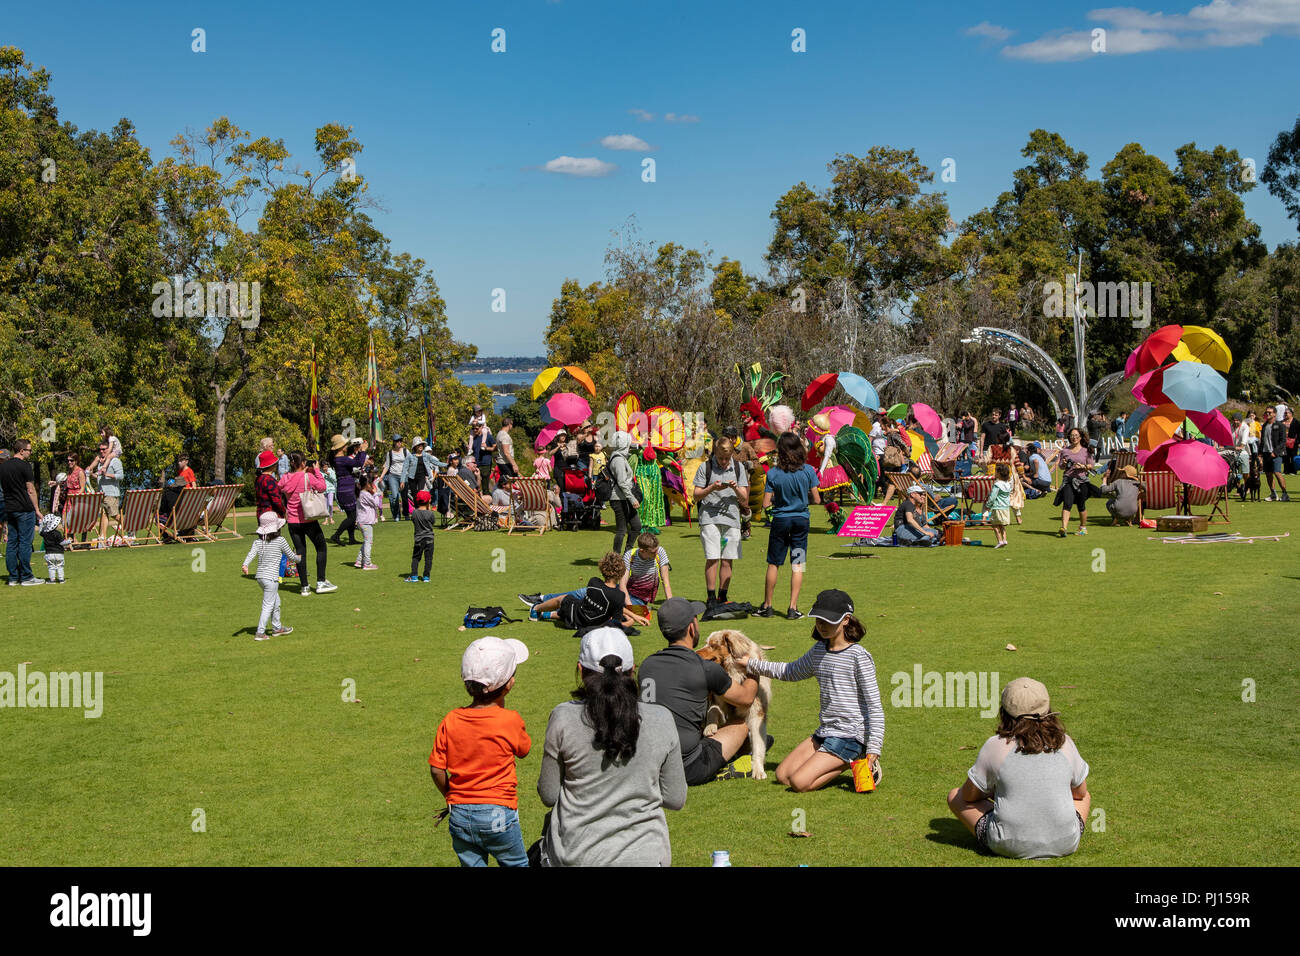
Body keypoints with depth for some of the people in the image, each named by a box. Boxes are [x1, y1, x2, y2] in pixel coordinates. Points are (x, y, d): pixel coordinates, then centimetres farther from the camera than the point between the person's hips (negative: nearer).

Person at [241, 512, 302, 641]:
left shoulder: (257, 541, 4)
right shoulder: (280, 541, -8)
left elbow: (251, 553, -13)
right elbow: (291, 556, 3)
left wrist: (245, 565, -26)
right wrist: (299, 558, 24)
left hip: (260, 576, 6)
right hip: (271, 577, -6)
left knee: (276, 602, 21)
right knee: (268, 605, -1)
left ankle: (277, 628, 33)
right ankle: (260, 633, -3)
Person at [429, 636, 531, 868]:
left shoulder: (451, 721, -6)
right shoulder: (510, 721, -15)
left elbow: (436, 770, -3)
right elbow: (523, 750, 5)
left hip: (459, 816, 3)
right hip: (498, 813, -3)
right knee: (516, 864, 16)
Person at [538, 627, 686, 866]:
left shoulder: (564, 718, -11)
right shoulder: (661, 720, -7)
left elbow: (548, 796, -4)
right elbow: (676, 799, 0)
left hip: (575, 856, -2)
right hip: (644, 855, 2)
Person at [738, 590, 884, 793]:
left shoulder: (858, 656, -12)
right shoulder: (819, 651, 10)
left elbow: (874, 706, -12)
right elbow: (791, 672, 30)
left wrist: (873, 749, -17)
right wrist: (751, 664, 27)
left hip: (850, 736, -8)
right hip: (824, 732, 8)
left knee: (800, 782, -19)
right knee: (782, 775, 1)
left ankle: (854, 762, 0)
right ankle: (844, 759, 9)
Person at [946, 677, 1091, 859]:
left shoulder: (995, 745, -10)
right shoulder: (1064, 743, -2)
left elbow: (970, 795, 2)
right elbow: (1080, 792, 13)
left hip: (1009, 846, -3)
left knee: (955, 796, 17)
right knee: (1085, 797, 34)